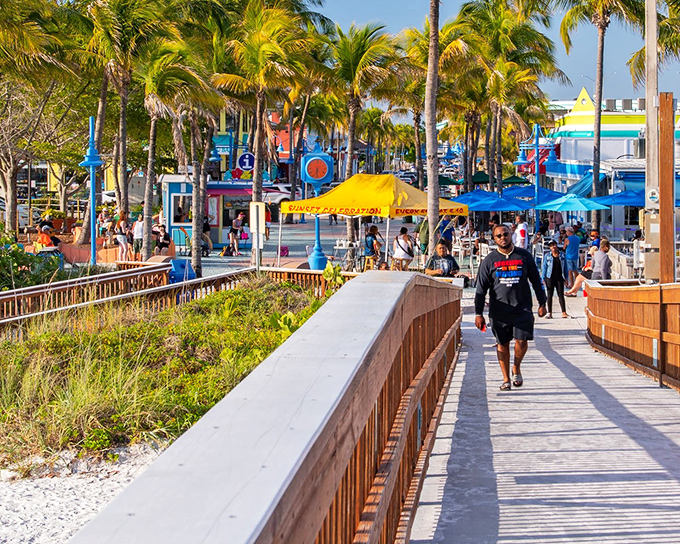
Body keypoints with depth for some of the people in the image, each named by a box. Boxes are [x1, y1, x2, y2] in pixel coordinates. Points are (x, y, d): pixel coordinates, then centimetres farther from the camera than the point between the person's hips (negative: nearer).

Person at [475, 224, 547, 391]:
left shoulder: (524, 256, 6)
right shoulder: (489, 260, 3)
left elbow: (536, 281, 13)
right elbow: (481, 289, 4)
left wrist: (542, 304, 9)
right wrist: (478, 313, -1)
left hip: (522, 308, 0)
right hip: (498, 311, 0)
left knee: (522, 341, -9)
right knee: (502, 344, 5)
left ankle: (516, 368, 19)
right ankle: (506, 379, 16)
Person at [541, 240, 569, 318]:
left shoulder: (562, 254, 6)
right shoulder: (547, 256, 3)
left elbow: (565, 267, 11)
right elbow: (544, 267, 4)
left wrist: (566, 277, 7)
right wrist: (543, 278, -2)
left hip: (559, 278, 1)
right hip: (550, 278, -1)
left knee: (561, 294, 0)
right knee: (550, 295, 3)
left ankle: (564, 312, 1)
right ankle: (549, 313, 7)